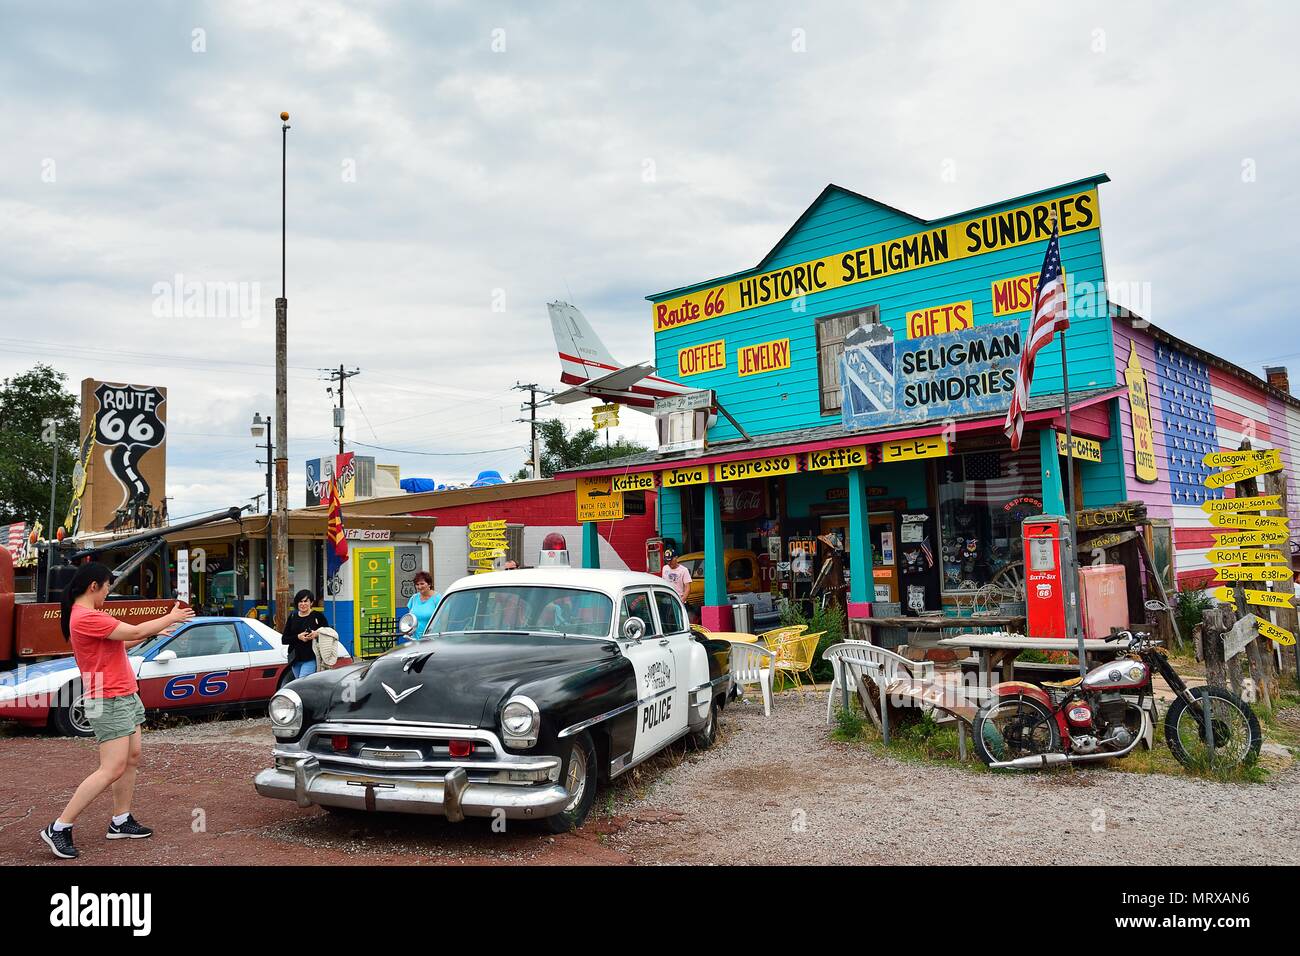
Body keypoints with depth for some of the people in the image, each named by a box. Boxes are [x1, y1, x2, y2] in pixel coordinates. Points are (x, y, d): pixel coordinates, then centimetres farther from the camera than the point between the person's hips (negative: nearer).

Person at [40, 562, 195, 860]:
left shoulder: (91, 615, 12)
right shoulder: (86, 617, -20)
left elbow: (120, 641, 21)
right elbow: (134, 632, -19)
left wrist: (154, 630, 18)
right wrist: (171, 617, -7)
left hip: (125, 696, 11)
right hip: (108, 701, -11)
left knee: (132, 758, 12)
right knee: (113, 769, -10)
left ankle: (120, 822, 20)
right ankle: (59, 828, -1)